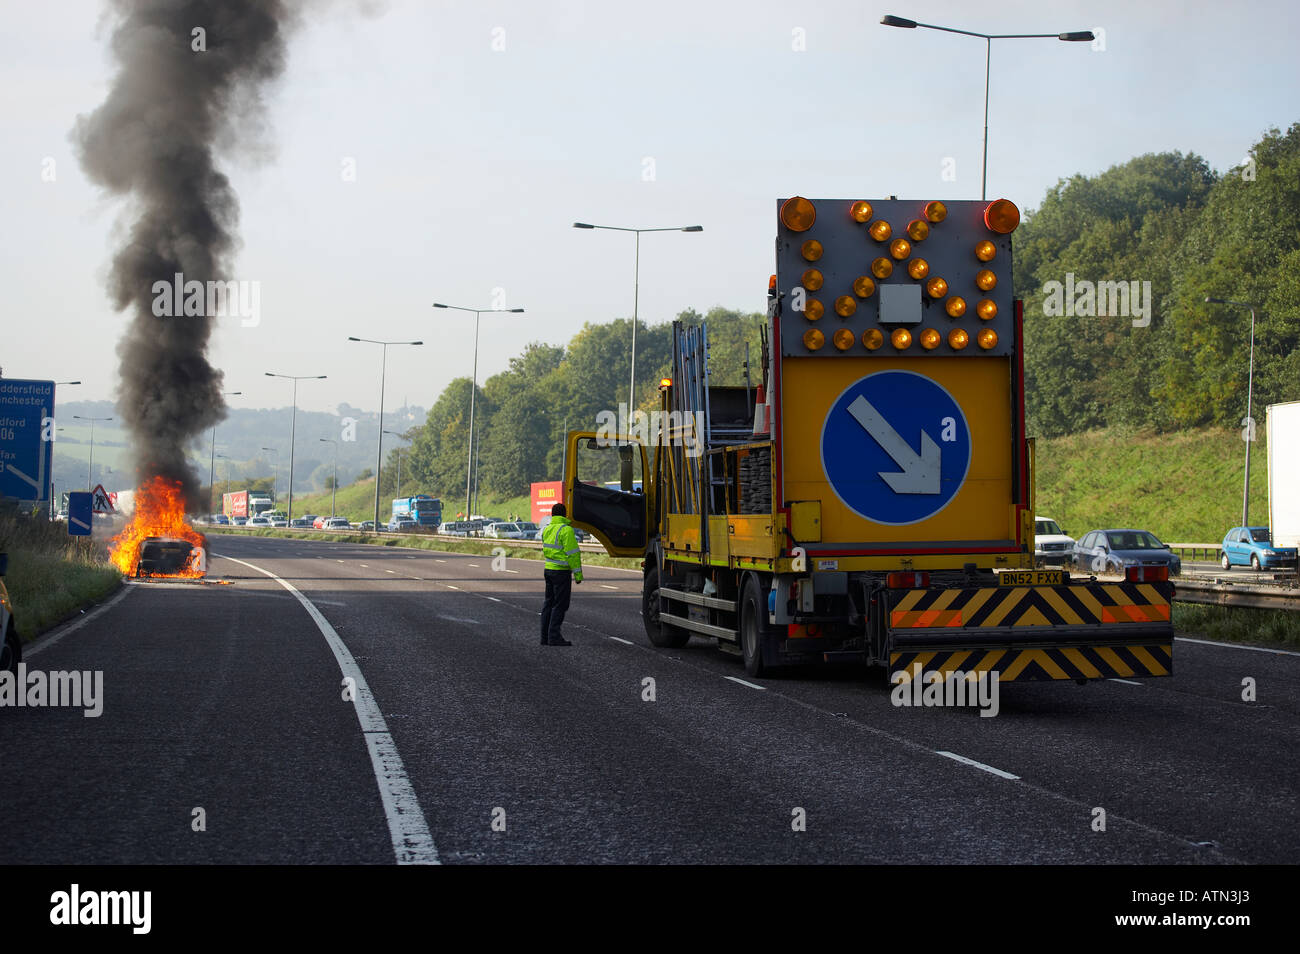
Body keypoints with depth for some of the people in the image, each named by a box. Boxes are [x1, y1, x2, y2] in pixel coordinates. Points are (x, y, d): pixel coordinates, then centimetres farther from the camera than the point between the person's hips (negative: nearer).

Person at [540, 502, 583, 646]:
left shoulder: (546, 529, 9)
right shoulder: (566, 530, -15)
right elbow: (572, 554, -16)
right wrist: (578, 574, -13)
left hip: (548, 568, 8)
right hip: (561, 571, -8)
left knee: (549, 603, 14)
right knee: (560, 605, -3)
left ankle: (545, 636, 16)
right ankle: (554, 637, -5)